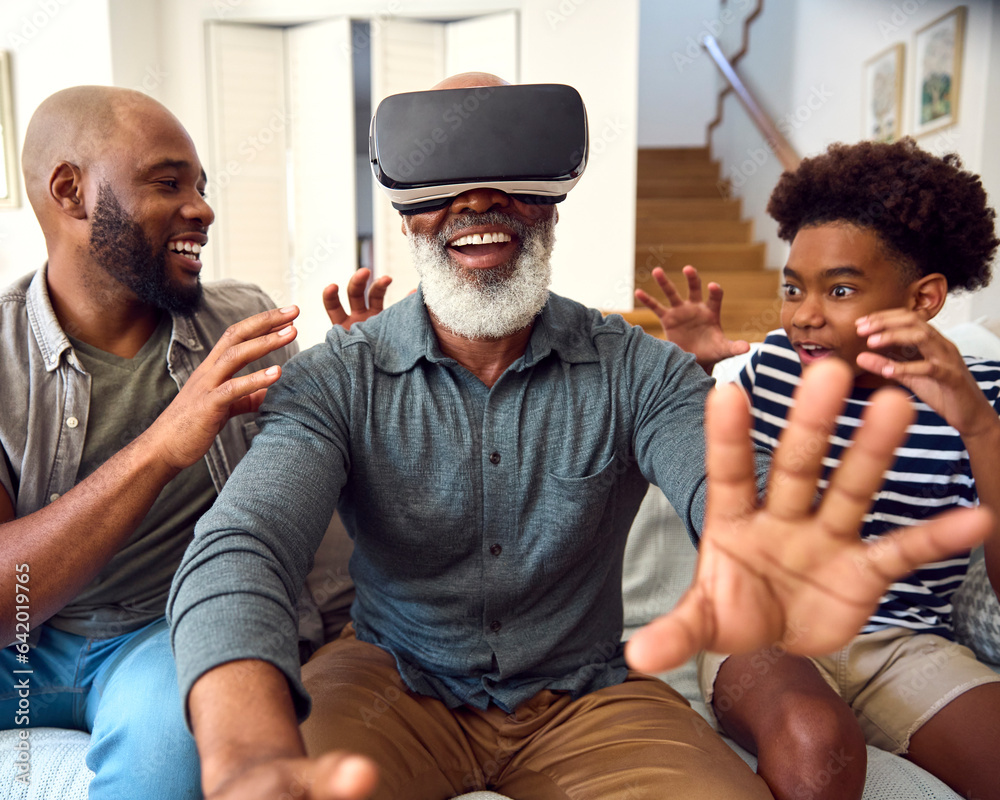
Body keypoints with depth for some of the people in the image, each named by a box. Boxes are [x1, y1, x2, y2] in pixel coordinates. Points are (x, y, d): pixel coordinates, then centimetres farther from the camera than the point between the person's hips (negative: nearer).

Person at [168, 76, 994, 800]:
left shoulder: (639, 372, -9)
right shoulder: (333, 381, -11)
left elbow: (737, 493, -25)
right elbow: (240, 548, -25)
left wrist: (777, 555, -52)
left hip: (583, 691, 1)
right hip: (398, 680, 0)